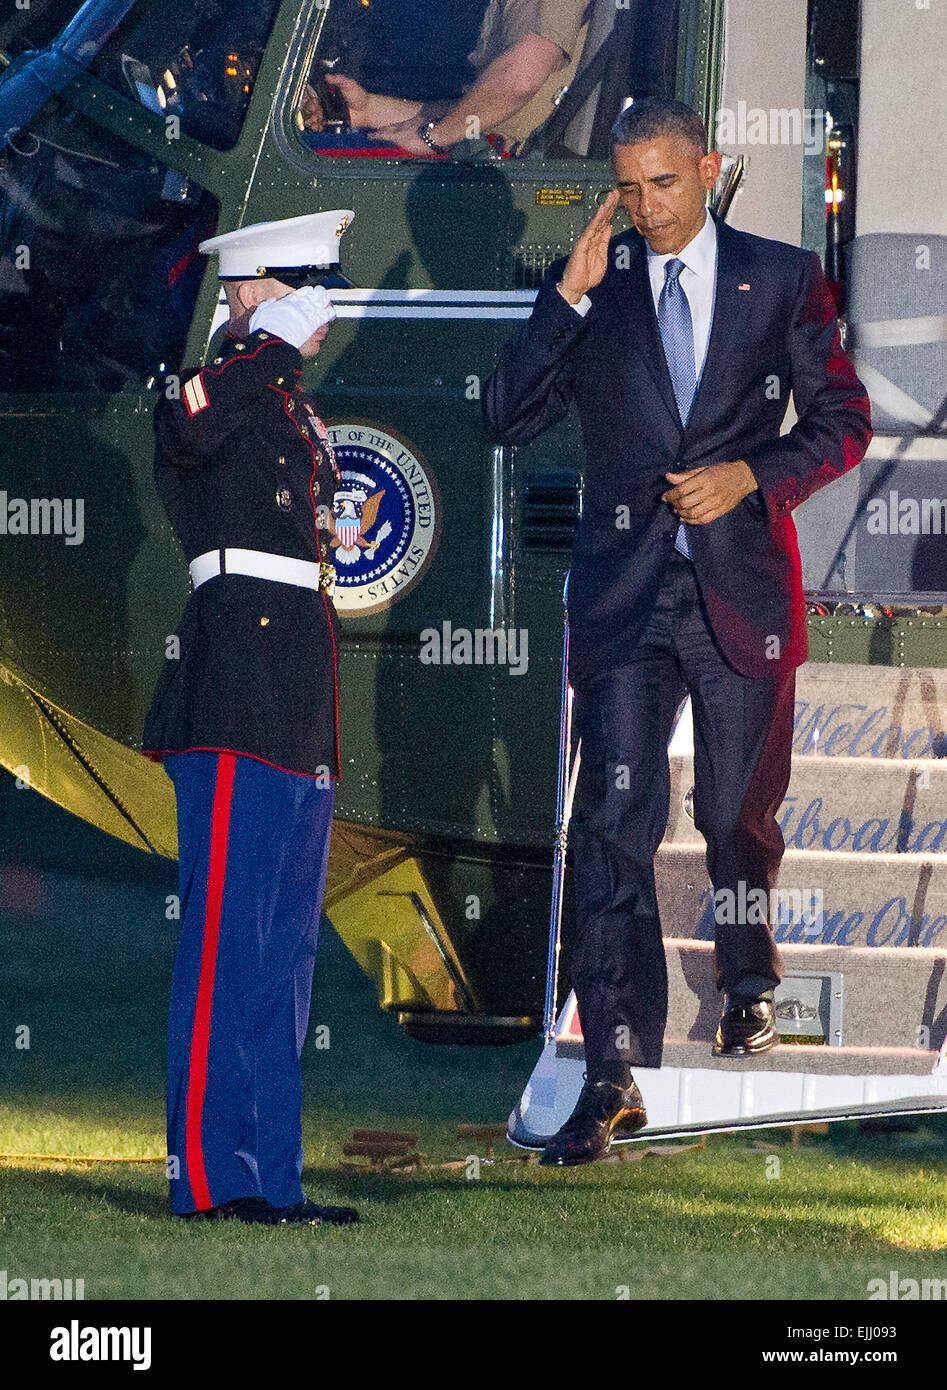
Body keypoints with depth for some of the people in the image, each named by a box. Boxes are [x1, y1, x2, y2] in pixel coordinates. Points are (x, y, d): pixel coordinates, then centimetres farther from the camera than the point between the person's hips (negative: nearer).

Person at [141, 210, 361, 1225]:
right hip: (237, 681, -10)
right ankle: (211, 1173, -9)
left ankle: (270, 1177, 13)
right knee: (229, 933, -10)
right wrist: (277, 343, -21)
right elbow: (188, 424, -33)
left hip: (298, 699, 10)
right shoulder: (216, 385, -7)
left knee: (285, 942, 10)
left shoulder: (292, 406, 22)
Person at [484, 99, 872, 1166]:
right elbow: (507, 418, -1)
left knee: (738, 814, 11)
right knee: (615, 820, -10)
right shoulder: (586, 290, 7)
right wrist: (568, 299, -10)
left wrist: (752, 474, -10)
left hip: (742, 587, 0)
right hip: (624, 591, 0)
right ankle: (616, 1074, -13)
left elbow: (842, 423, 6)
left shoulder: (782, 279, 5)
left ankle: (746, 979, 41)